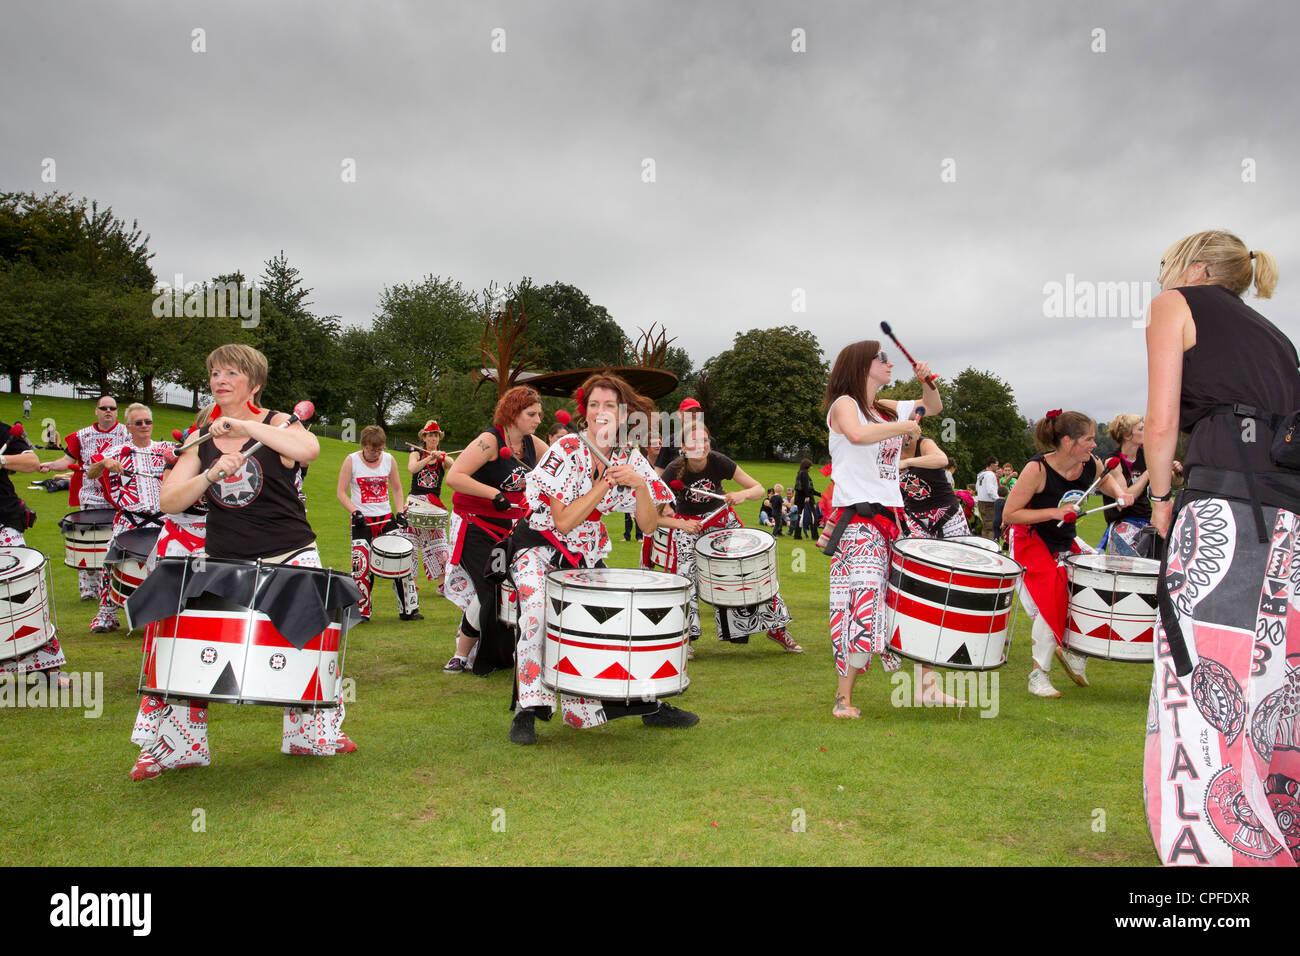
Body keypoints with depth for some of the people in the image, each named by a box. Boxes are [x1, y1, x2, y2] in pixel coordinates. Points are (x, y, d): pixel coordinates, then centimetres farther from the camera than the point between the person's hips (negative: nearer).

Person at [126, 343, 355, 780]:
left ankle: (315, 735, 26)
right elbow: (169, 501, -1)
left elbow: (309, 450, -28)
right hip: (223, 562, 3)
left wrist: (244, 425, -25)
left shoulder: (277, 424, -3)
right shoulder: (201, 440, 8)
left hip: (289, 558, -3)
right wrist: (211, 474, -18)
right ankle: (173, 747, 11)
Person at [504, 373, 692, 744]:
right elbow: (563, 522, -23)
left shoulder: (631, 460, -3)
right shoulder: (566, 451, -17)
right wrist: (605, 483, -24)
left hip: (588, 554, 5)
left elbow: (648, 526, -7)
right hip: (540, 545, -5)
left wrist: (640, 485, -24)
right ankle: (528, 709, -20)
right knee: (539, 607, -31)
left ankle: (649, 704, 22)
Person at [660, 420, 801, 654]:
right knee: (685, 574, -21)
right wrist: (680, 524, -29)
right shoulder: (674, 472, -23)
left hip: (721, 518, 2)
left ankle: (775, 626, 11)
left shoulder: (719, 462, -19)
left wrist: (743, 495, -33)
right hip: (687, 524, -2)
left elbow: (759, 489, -11)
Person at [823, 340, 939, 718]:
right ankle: (843, 698, -3)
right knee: (861, 605, -13)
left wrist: (926, 381, 13)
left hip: (890, 517, 8)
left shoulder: (888, 409, 18)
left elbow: (934, 407, 33)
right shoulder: (844, 404, -3)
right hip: (856, 520, -8)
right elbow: (857, 434, -26)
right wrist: (905, 427, -12)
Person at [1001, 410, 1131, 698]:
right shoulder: (1037, 469, -25)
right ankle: (1038, 673, -3)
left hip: (1066, 542, 7)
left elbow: (1108, 479, 18)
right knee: (1053, 602, -19)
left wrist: (1120, 494, -4)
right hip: (1032, 542, -7)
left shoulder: (1091, 465, -8)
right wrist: (1054, 512, -28)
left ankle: (1074, 649, 19)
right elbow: (1009, 515, -22)